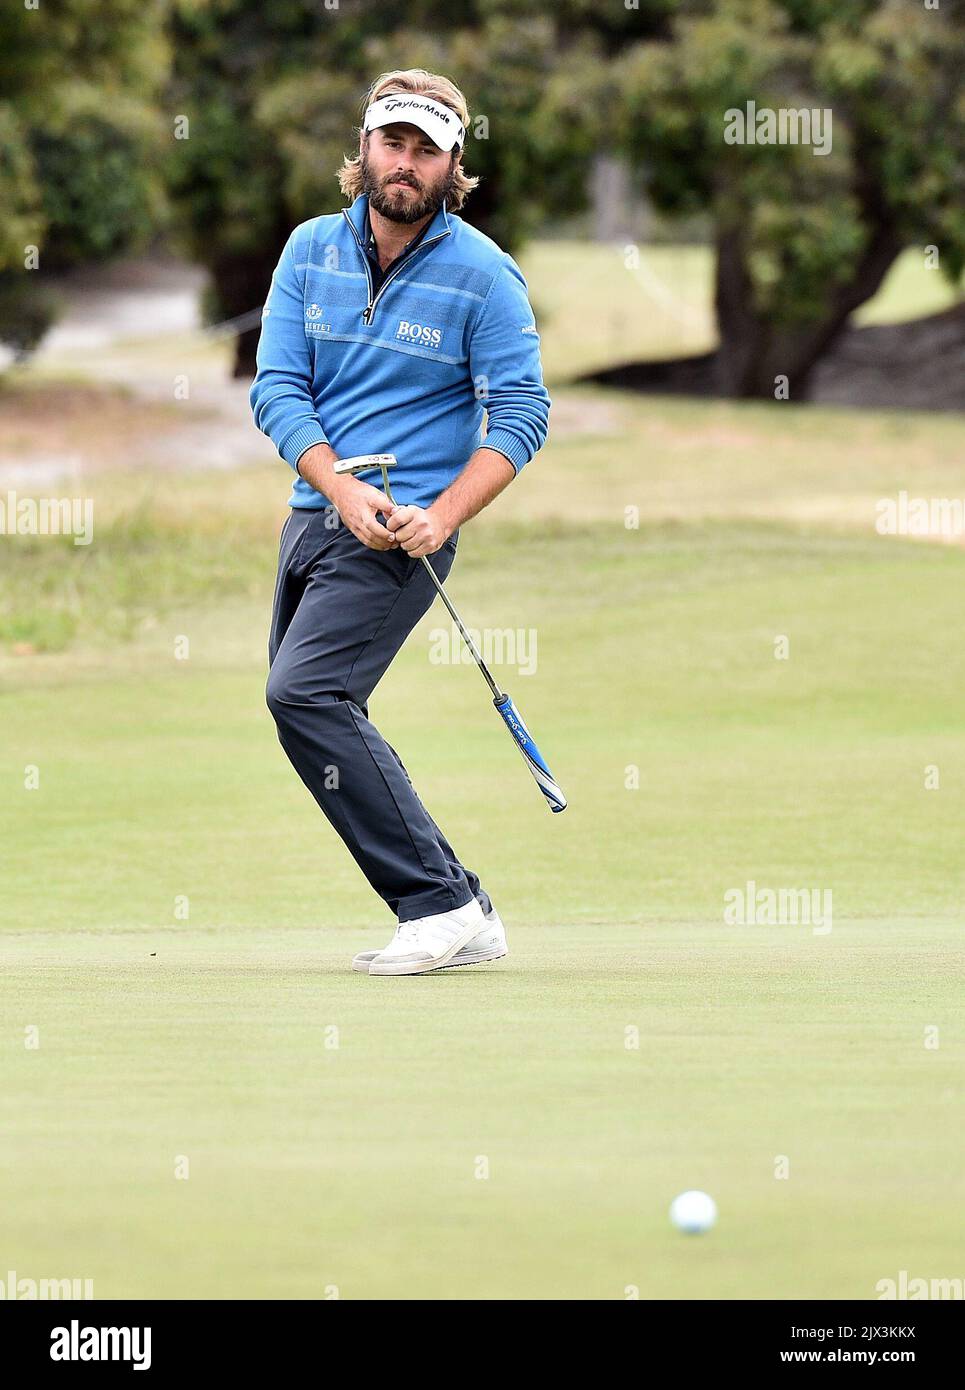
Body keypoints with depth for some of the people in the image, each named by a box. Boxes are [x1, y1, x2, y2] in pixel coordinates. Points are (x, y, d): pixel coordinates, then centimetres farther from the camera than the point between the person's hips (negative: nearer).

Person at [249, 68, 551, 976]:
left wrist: (440, 518, -22)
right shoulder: (311, 250, 5)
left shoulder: (483, 275, -8)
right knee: (313, 714, 7)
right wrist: (341, 486, -17)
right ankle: (463, 918, 13)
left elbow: (521, 416, -10)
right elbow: (276, 387, 0)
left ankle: (440, 906, -21)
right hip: (314, 514, 7)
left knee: (304, 691, -22)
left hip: (406, 529, -7)